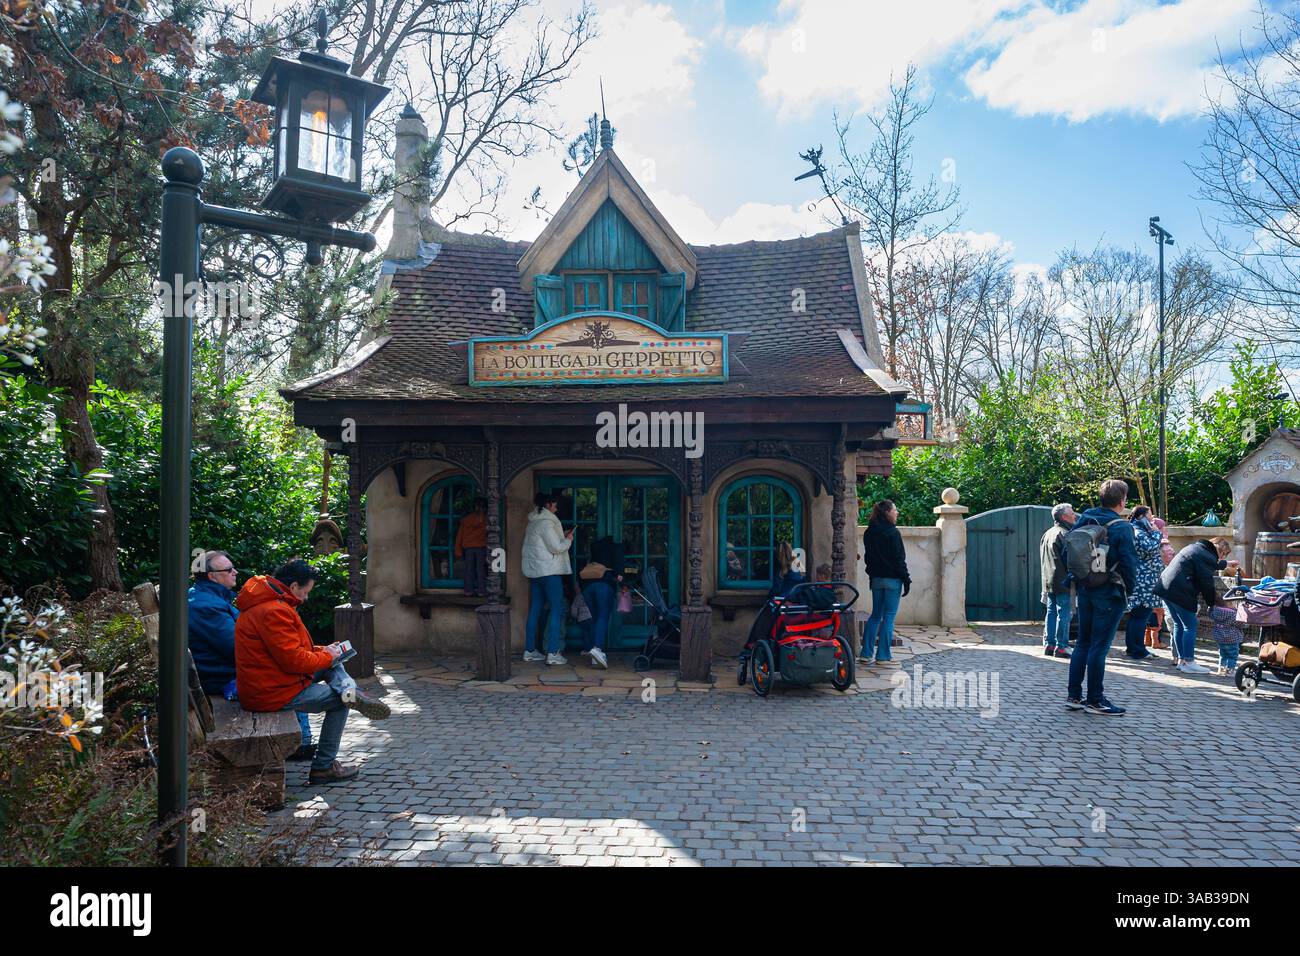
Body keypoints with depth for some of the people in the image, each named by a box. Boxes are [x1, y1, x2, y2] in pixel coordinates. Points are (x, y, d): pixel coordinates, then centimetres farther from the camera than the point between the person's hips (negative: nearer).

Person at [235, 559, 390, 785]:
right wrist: (326, 656, -8)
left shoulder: (265, 602, 11)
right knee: (339, 702, 4)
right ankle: (323, 767, 9)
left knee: (332, 663, 11)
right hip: (274, 694, -10)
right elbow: (293, 660, -25)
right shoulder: (273, 611, -24)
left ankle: (349, 689, -15)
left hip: (264, 683, 10)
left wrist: (321, 651, 9)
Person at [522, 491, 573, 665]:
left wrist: (561, 536, 16)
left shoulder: (533, 522, 16)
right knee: (557, 610, -6)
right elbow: (556, 547, -16)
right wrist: (568, 540, 1)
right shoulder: (546, 522, -13)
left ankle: (529, 650, 15)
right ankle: (553, 653, -9)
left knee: (535, 610, 12)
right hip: (549, 571, -9)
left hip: (534, 571, 9)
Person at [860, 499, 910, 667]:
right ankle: (883, 656, 2)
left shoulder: (869, 533, 8)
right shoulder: (892, 532, -13)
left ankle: (866, 654, 12)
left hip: (876, 579, 7)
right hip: (892, 579, -7)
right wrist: (906, 580, -8)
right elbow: (899, 559, -13)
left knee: (875, 615, 13)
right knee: (889, 617, -1)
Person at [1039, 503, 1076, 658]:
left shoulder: (1047, 534, 15)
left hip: (1048, 582, 9)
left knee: (1051, 612, 12)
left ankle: (1049, 644, 15)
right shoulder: (1065, 535, -14)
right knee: (1064, 614, -4)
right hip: (1063, 582, -9)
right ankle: (1061, 646, -2)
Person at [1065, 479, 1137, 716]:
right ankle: (1095, 700, 7)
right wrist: (1129, 589, 1)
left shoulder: (1082, 521, 6)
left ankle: (1074, 696, 17)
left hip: (1085, 590, 6)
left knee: (1082, 643, 14)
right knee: (1099, 646, -1)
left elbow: (1067, 552, 8)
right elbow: (1129, 562, -13)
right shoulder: (1121, 527, -13)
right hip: (1109, 593, -6)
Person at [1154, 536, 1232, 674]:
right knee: (1190, 626, -3)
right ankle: (1188, 662, -2)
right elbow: (1206, 583, -8)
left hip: (1165, 587, 10)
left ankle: (1181, 660, 20)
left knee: (1179, 625, 16)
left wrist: (1224, 564, 54)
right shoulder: (1208, 557, -10)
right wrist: (1212, 603, 3)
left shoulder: (1195, 547, 19)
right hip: (1179, 592, -10)